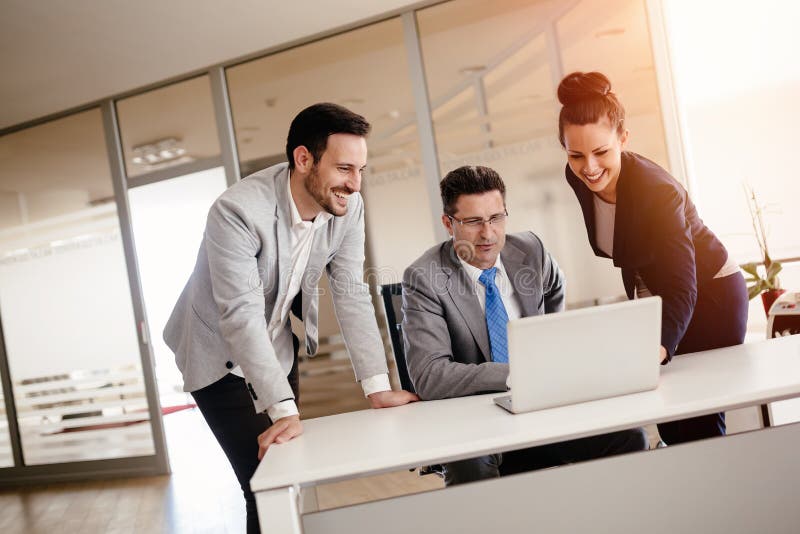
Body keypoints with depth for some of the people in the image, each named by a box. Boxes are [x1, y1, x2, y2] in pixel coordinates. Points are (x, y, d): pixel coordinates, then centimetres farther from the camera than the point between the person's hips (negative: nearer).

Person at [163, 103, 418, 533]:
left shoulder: (347, 207, -14)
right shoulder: (237, 211, -31)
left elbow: (350, 295, -10)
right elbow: (241, 317, -33)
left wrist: (376, 386, -15)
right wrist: (283, 409, -36)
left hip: (278, 349, 5)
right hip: (220, 355, -5)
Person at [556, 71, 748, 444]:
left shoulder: (658, 192, -32)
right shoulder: (579, 179, -13)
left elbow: (682, 289, -39)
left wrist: (659, 347, -55)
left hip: (711, 297, -6)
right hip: (655, 298, 6)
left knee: (700, 421, -5)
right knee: (668, 422, 8)